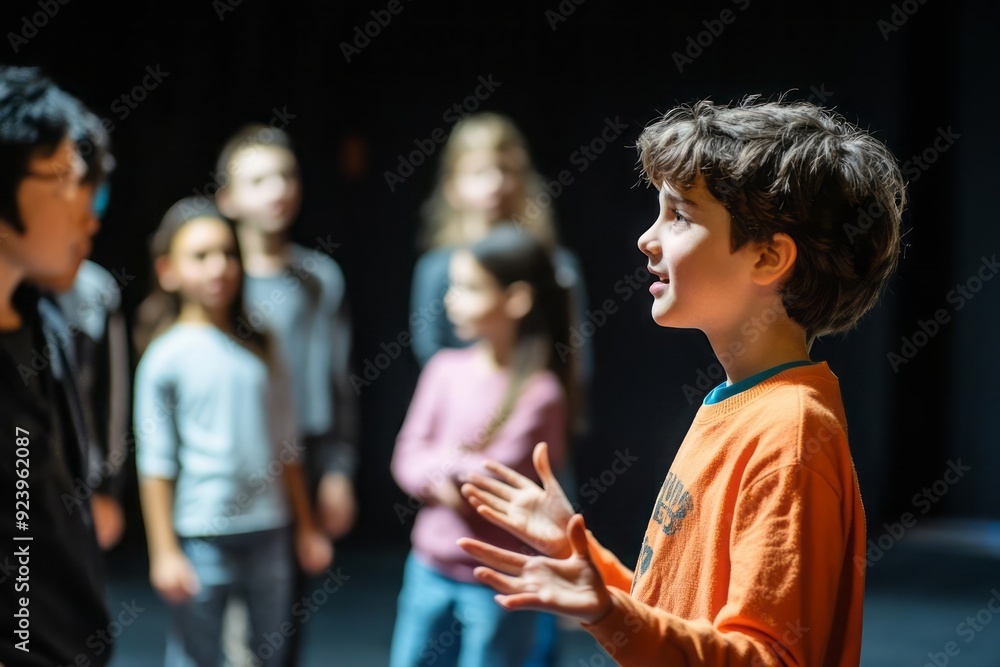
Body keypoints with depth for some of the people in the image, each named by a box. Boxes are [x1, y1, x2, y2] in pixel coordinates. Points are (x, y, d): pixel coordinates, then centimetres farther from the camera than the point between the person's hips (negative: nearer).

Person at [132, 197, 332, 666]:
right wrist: (164, 553, -9)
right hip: (200, 537, -4)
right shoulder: (166, 356, -7)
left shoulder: (259, 349, 7)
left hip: (269, 532, 5)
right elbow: (155, 463, -7)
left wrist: (306, 529, 15)